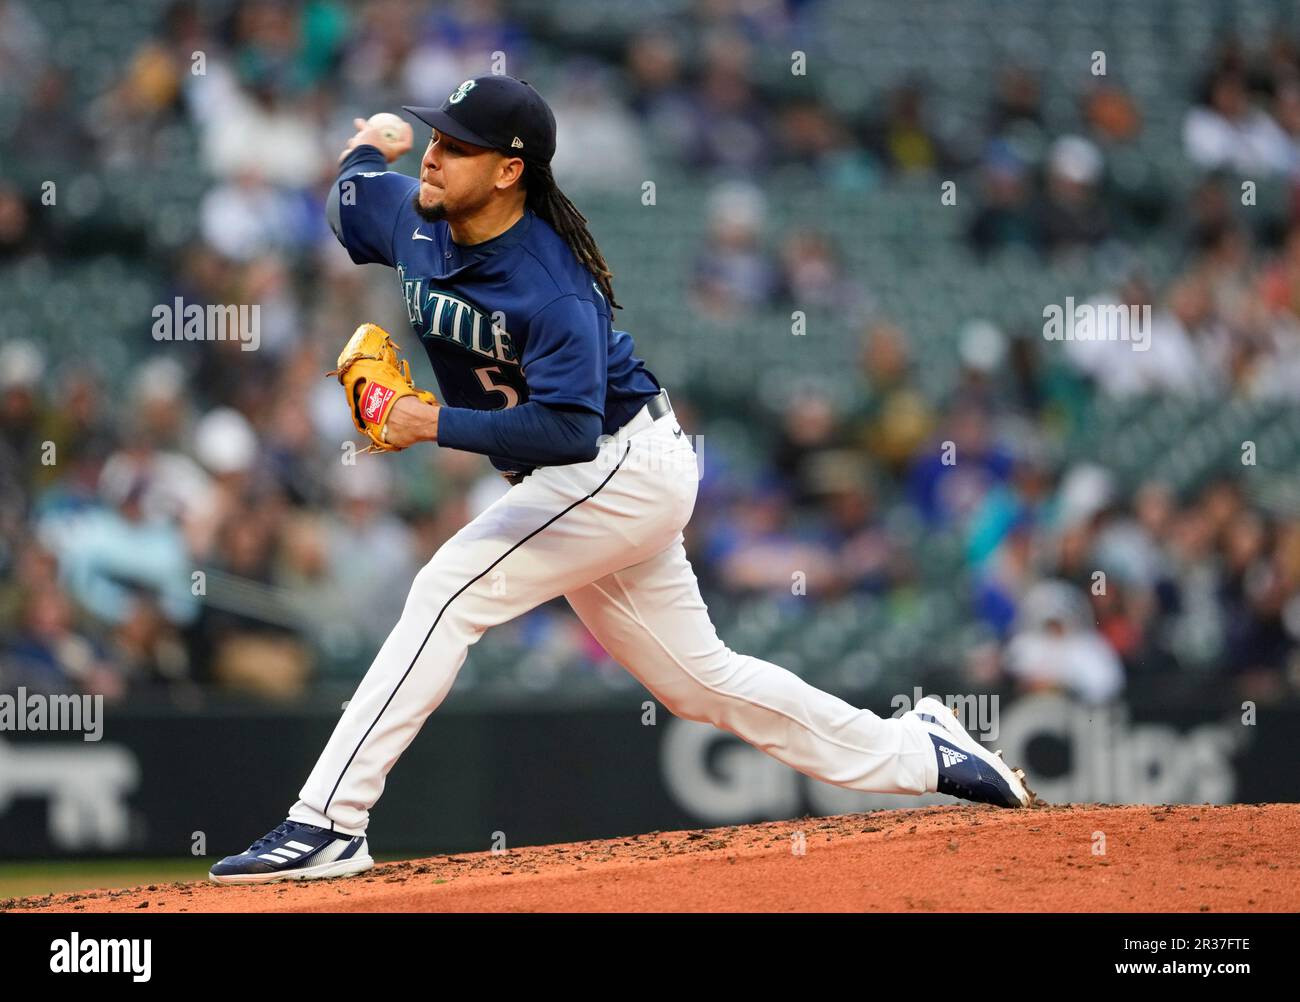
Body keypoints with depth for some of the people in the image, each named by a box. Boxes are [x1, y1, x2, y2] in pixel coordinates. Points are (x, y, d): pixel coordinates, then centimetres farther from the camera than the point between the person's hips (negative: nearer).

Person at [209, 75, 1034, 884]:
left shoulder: (551, 290, -28)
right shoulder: (412, 216, -4)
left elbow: (569, 428, -36)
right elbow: (349, 199, 21)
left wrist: (440, 425, -38)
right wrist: (367, 151, 8)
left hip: (625, 465, -10)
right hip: (599, 483, 10)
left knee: (450, 591, -21)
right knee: (698, 678, 16)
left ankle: (328, 825, -22)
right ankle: (918, 753, 28)